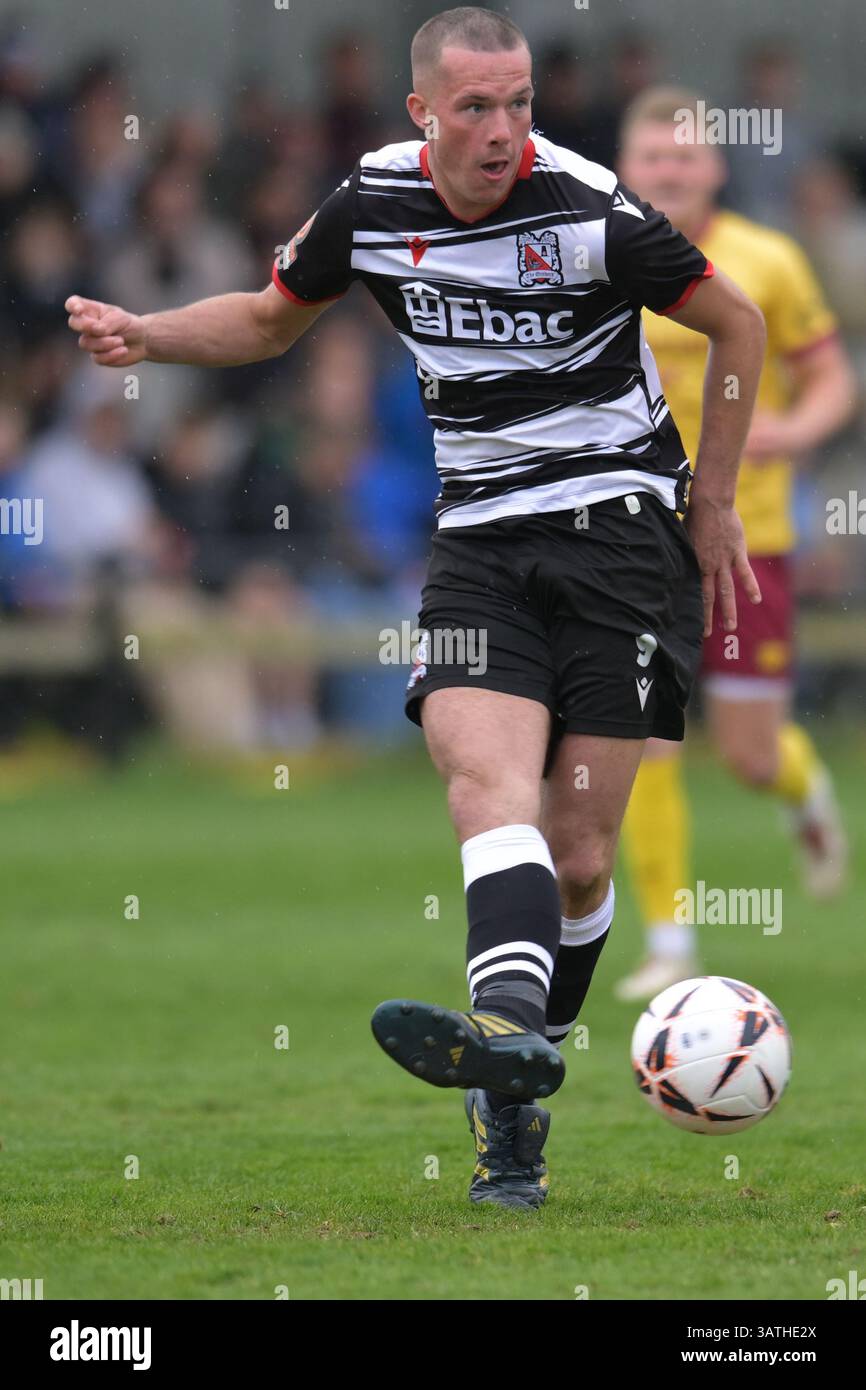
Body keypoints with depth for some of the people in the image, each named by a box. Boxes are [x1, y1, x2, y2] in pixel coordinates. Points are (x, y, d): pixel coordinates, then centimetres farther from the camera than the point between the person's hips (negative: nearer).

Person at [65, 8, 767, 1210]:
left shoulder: (589, 208, -11)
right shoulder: (374, 205, 1)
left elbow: (737, 323, 2)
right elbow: (273, 317, 21)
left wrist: (714, 505, 6)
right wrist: (147, 334, 3)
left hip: (622, 532, -2)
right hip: (479, 544, 2)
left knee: (577, 856, -6)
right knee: (489, 783, -25)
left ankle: (516, 1080, 9)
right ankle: (510, 1032, -46)